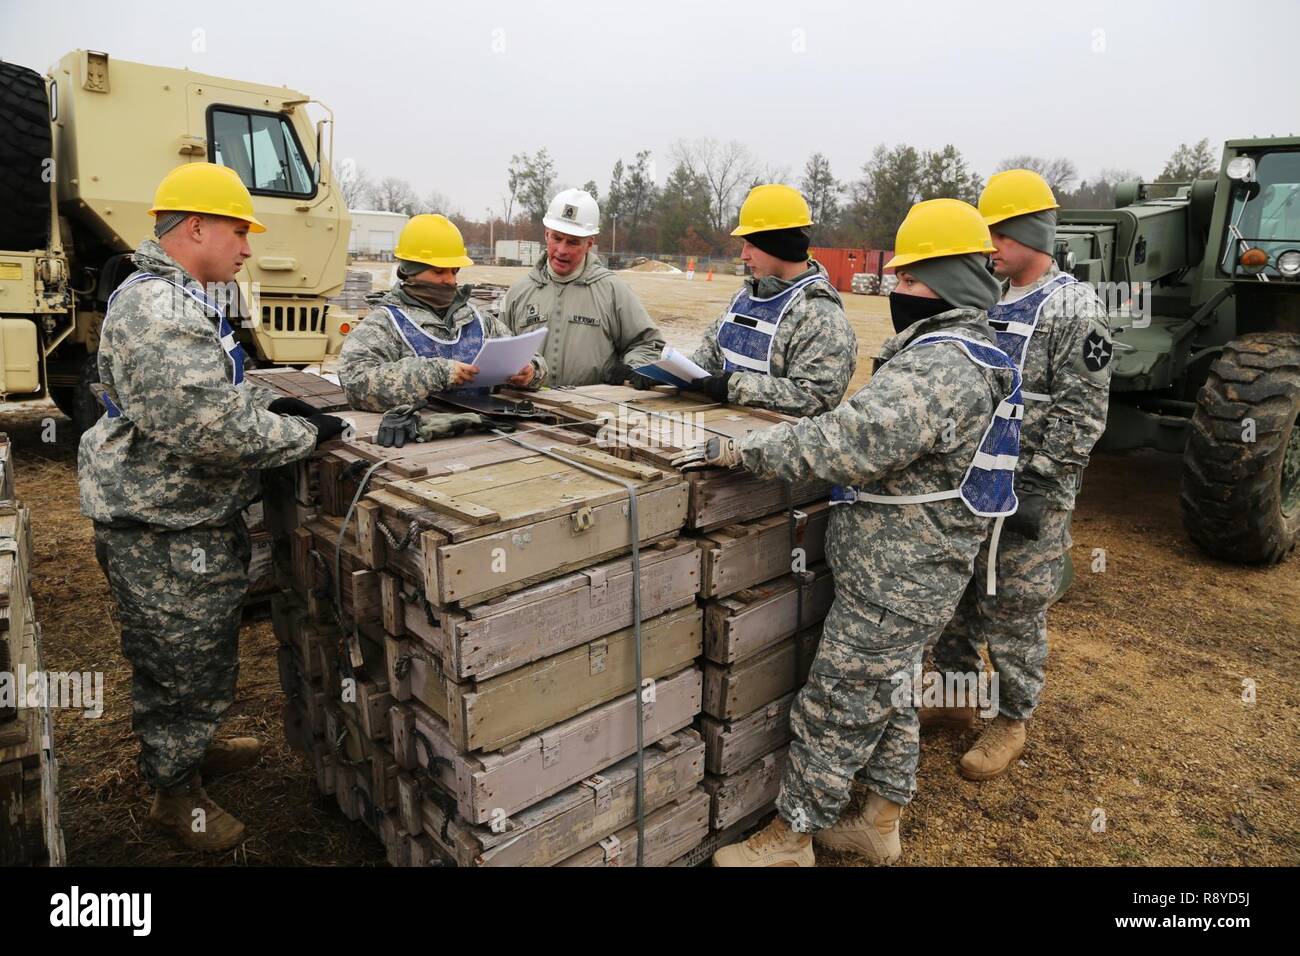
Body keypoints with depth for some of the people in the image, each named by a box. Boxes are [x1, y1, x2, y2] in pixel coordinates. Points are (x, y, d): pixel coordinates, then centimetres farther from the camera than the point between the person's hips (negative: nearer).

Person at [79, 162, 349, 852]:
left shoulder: (179, 298, 12)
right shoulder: (157, 311, -25)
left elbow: (217, 388, 22)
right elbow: (214, 427, -31)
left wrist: (272, 403, 6)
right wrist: (307, 432, -19)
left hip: (191, 518, 11)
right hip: (161, 533, -11)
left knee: (203, 652, 26)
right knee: (181, 665, 8)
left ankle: (191, 747, 48)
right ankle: (175, 795, 28)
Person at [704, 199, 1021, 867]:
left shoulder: (942, 366, -24)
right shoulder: (969, 354, 13)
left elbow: (852, 442, -33)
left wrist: (742, 450, -27)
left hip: (893, 584, -11)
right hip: (915, 572, 11)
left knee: (835, 711, 3)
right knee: (889, 698, 22)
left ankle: (789, 838, 21)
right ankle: (879, 823, 38)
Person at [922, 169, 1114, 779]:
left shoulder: (1074, 309, -11)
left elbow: (1081, 414, -15)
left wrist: (1037, 489, -20)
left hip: (1027, 494, -7)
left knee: (1015, 612, 5)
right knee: (953, 597, 16)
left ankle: (1011, 723, 24)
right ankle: (956, 698, 34)